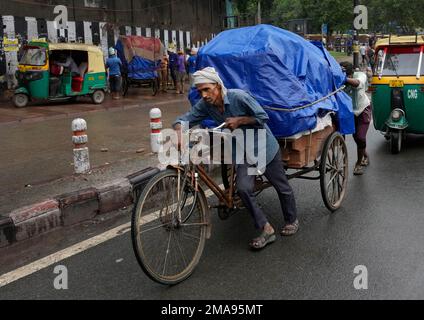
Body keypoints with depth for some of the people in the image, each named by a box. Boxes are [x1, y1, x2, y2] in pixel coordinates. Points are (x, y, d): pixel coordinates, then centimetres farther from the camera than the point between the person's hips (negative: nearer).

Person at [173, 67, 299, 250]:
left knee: (281, 187, 11)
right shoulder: (205, 105, -11)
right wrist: (179, 130, -31)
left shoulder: (238, 97, -25)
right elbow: (185, 119, -11)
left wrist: (239, 120, -24)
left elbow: (263, 118, -18)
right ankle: (266, 230, 0)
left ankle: (292, 220, 37)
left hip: (264, 147, -4)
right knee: (243, 189, -15)